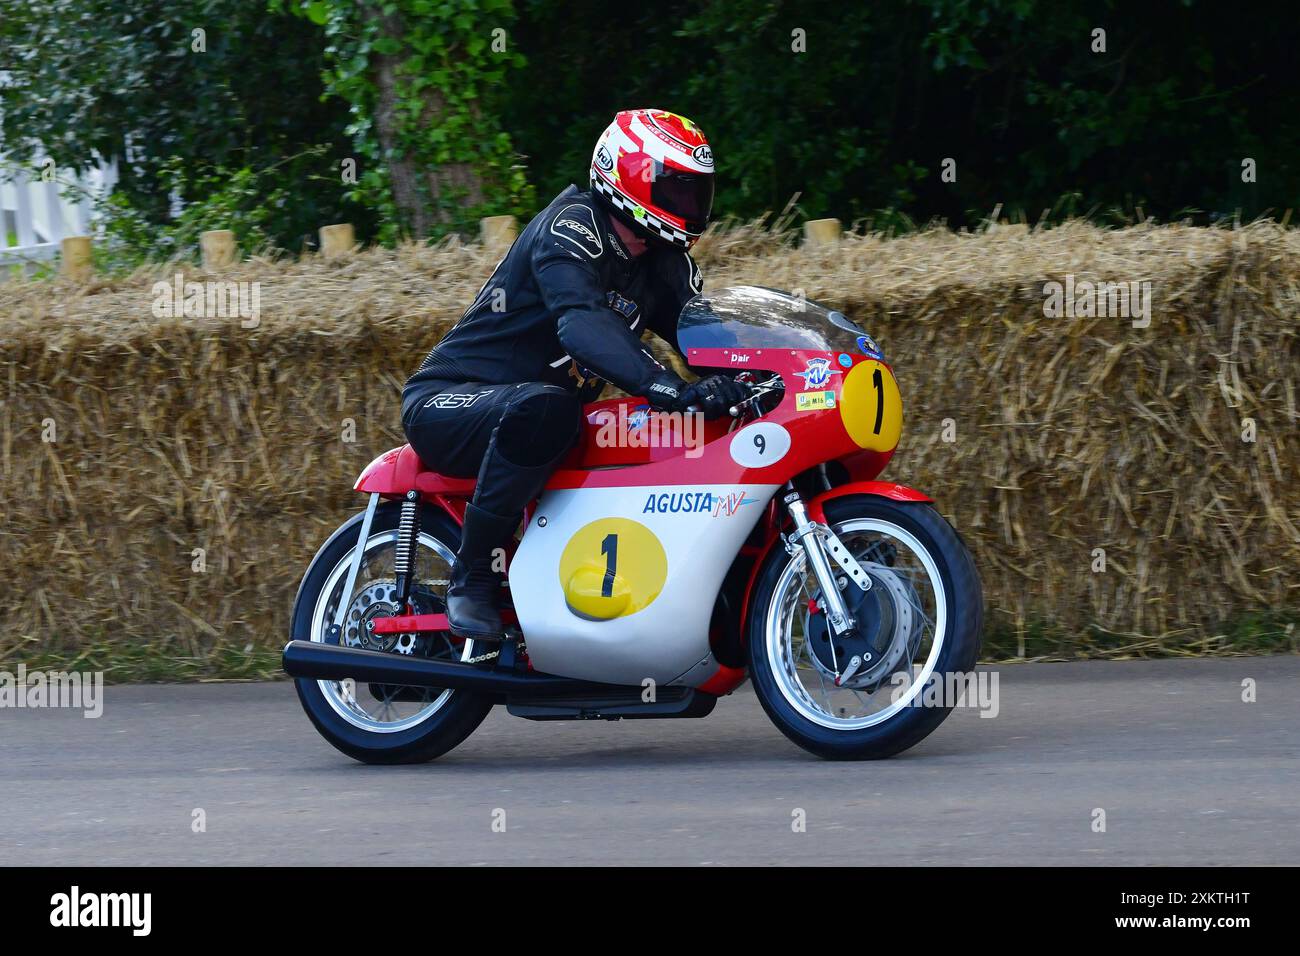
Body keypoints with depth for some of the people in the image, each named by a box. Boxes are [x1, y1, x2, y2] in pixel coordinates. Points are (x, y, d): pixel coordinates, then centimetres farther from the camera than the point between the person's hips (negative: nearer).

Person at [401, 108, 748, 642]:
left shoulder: (663, 265, 11)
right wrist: (665, 387, -50)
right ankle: (472, 577, -28)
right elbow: (581, 323, -36)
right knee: (542, 406, -40)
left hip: (546, 411, 9)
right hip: (446, 404, -9)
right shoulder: (573, 226, -18)